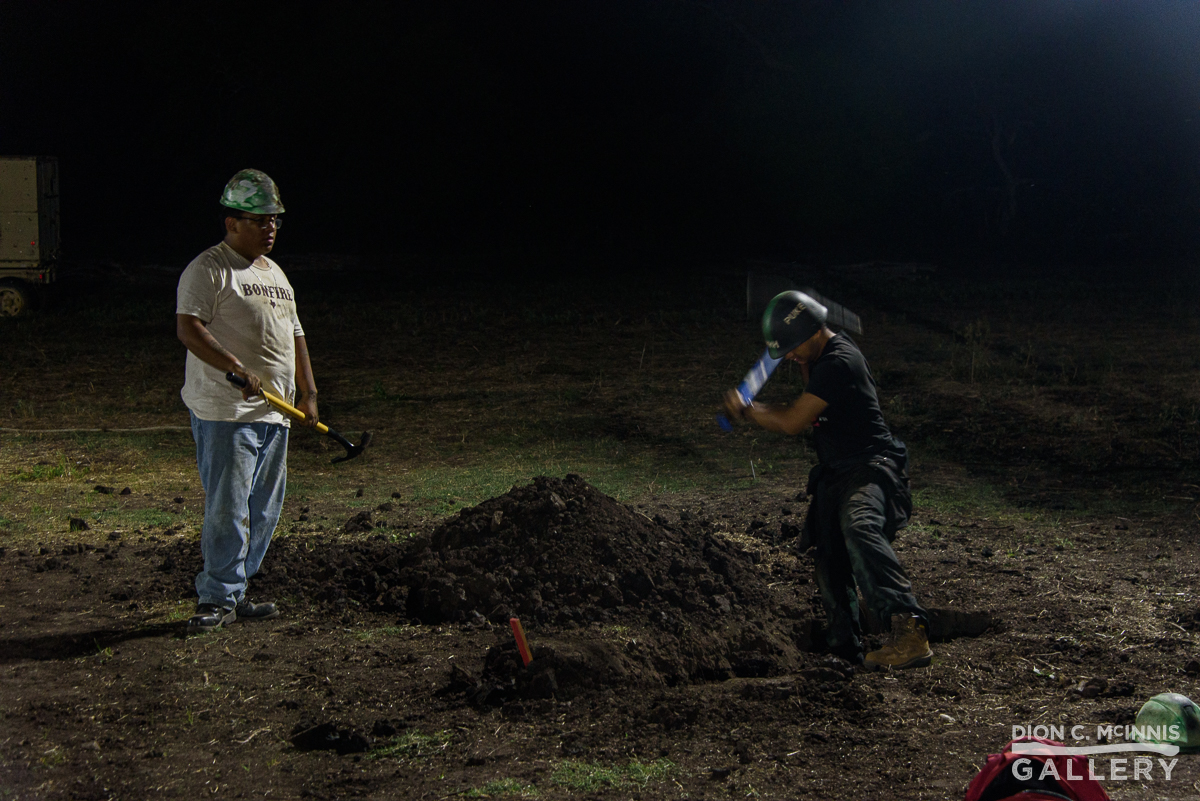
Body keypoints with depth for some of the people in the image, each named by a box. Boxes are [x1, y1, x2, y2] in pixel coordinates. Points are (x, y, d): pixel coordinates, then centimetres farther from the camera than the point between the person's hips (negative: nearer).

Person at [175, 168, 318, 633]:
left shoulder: (275, 274, 21)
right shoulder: (209, 269, -6)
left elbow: (294, 334, 26)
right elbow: (188, 328, -18)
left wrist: (308, 393, 17)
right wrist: (239, 369, -26)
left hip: (274, 412, 8)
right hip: (225, 411, -8)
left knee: (263, 511, 9)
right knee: (227, 507, -10)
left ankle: (233, 594, 18)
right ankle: (217, 599, -2)